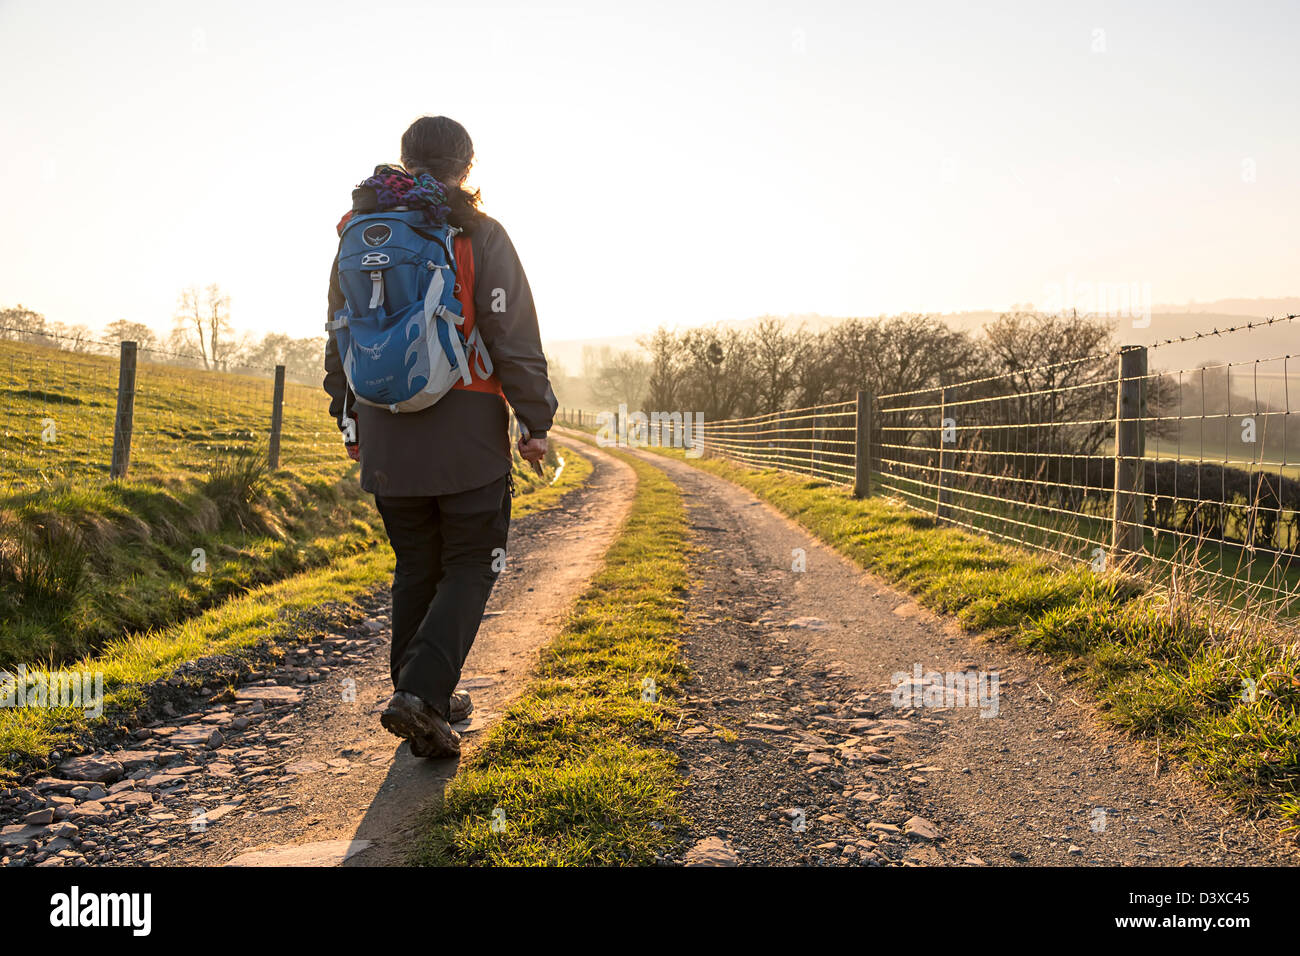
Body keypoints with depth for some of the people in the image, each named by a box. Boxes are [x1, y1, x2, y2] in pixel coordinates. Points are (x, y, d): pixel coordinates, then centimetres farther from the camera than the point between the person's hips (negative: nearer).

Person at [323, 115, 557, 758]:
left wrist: (349, 421, 24)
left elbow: (339, 338, 15)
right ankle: (422, 692, -9)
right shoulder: (479, 235, -5)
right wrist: (535, 421, -2)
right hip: (467, 434, -4)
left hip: (385, 436, 5)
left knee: (415, 570, 16)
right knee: (470, 568, 6)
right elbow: (515, 338, -9)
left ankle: (424, 699, 22)